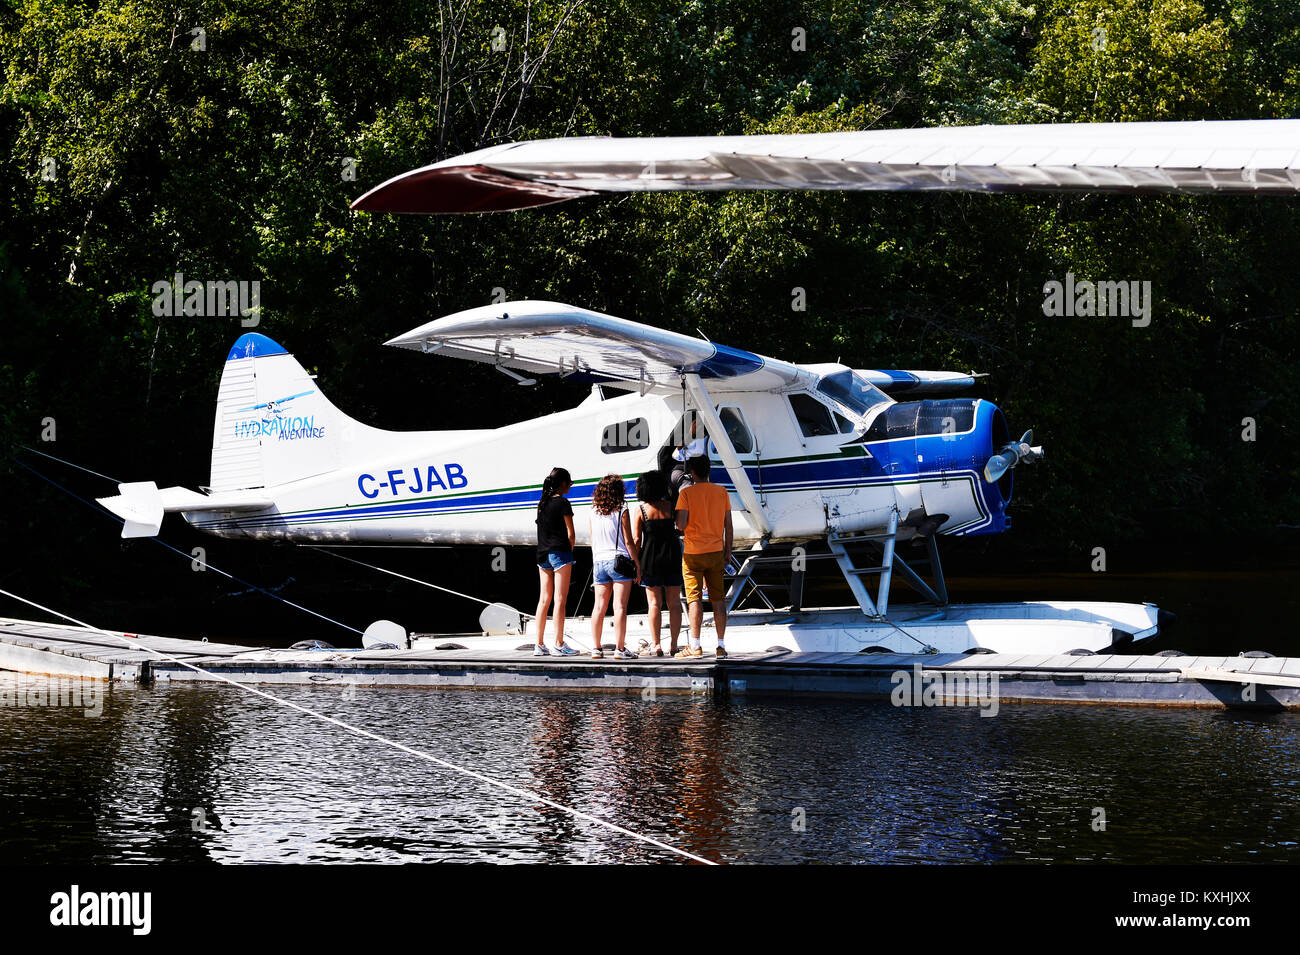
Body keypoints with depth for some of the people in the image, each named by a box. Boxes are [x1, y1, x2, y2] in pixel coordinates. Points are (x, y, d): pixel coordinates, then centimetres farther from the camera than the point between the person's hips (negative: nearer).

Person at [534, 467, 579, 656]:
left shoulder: (542, 503, 12)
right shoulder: (563, 503, -9)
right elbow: (570, 534, -10)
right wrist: (570, 551, 7)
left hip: (543, 555, 7)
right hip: (560, 552, -7)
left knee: (544, 599, 9)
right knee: (560, 600, -5)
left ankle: (539, 644, 8)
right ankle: (559, 644, -7)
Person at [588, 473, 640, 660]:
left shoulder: (594, 512, 6)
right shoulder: (621, 512, -8)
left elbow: (593, 541, 13)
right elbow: (628, 542, -6)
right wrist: (637, 565, 0)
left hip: (599, 561, 5)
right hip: (619, 560, -5)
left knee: (599, 607, 8)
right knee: (620, 606, -5)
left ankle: (596, 648, 8)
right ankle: (619, 649, -8)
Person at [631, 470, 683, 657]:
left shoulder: (640, 511, -5)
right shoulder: (671, 507, -1)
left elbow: (636, 540, -7)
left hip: (651, 558, -1)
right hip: (672, 557, 1)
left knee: (655, 603, 2)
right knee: (674, 603, 8)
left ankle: (656, 645, -3)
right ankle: (673, 644, 6)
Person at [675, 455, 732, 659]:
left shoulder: (686, 493, -8)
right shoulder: (722, 492, 3)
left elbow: (681, 525, -15)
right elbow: (728, 525, 5)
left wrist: (680, 525, 8)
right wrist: (728, 551, 13)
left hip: (693, 552, -3)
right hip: (716, 551, 3)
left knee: (695, 599, -1)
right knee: (718, 598, 7)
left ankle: (695, 646, -4)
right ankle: (721, 645, 6)